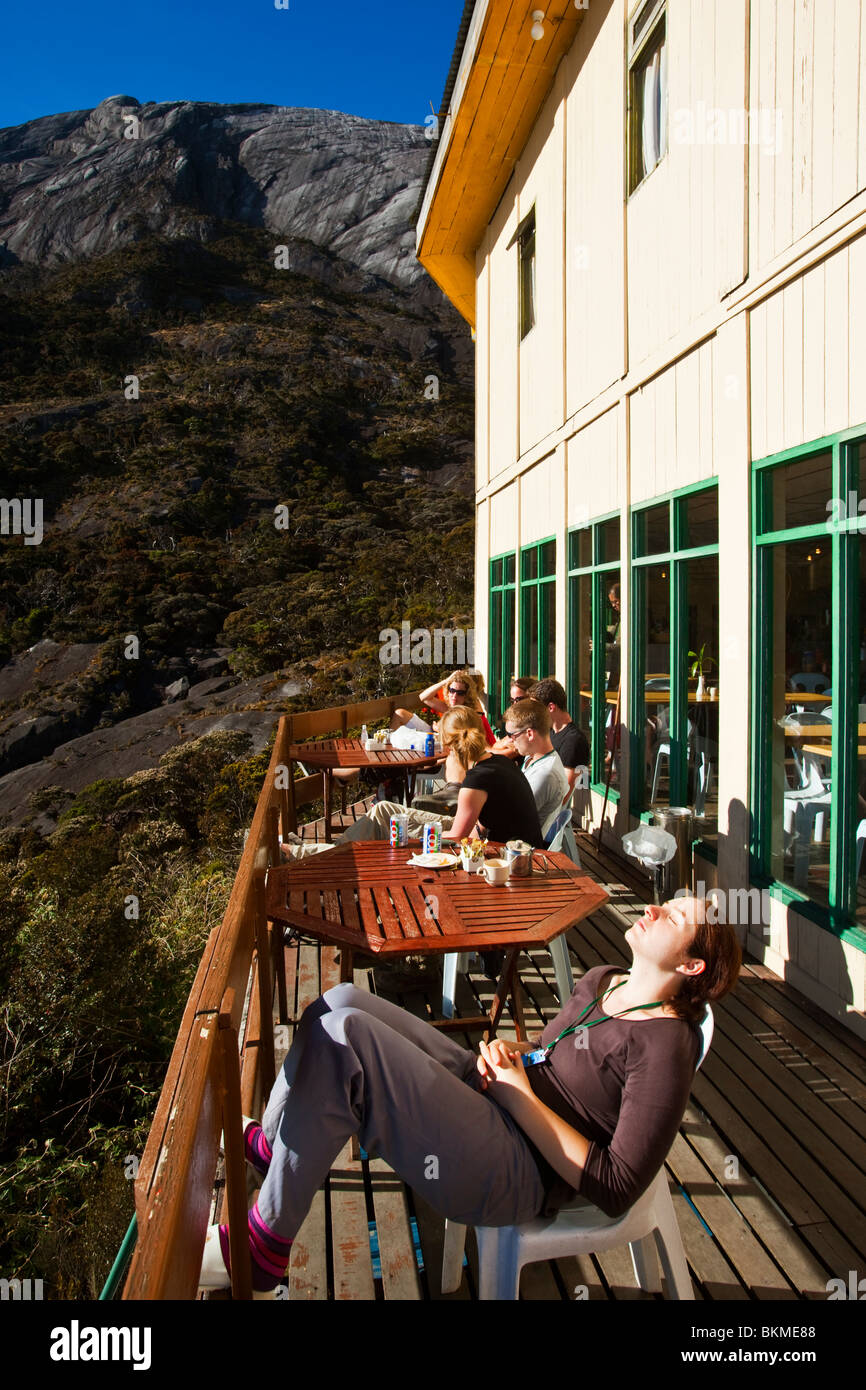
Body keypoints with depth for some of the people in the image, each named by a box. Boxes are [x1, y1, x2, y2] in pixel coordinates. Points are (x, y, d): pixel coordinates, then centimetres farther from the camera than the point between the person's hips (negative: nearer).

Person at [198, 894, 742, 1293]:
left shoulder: (666, 1043, -17)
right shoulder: (603, 982, 8)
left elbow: (616, 1189, -19)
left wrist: (522, 1096, -16)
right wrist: (509, 1052, 1)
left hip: (516, 1176, -9)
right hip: (490, 1098, 9)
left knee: (343, 1037, -23)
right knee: (343, 1002, -3)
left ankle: (264, 1245, -7)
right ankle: (268, 1147, 14)